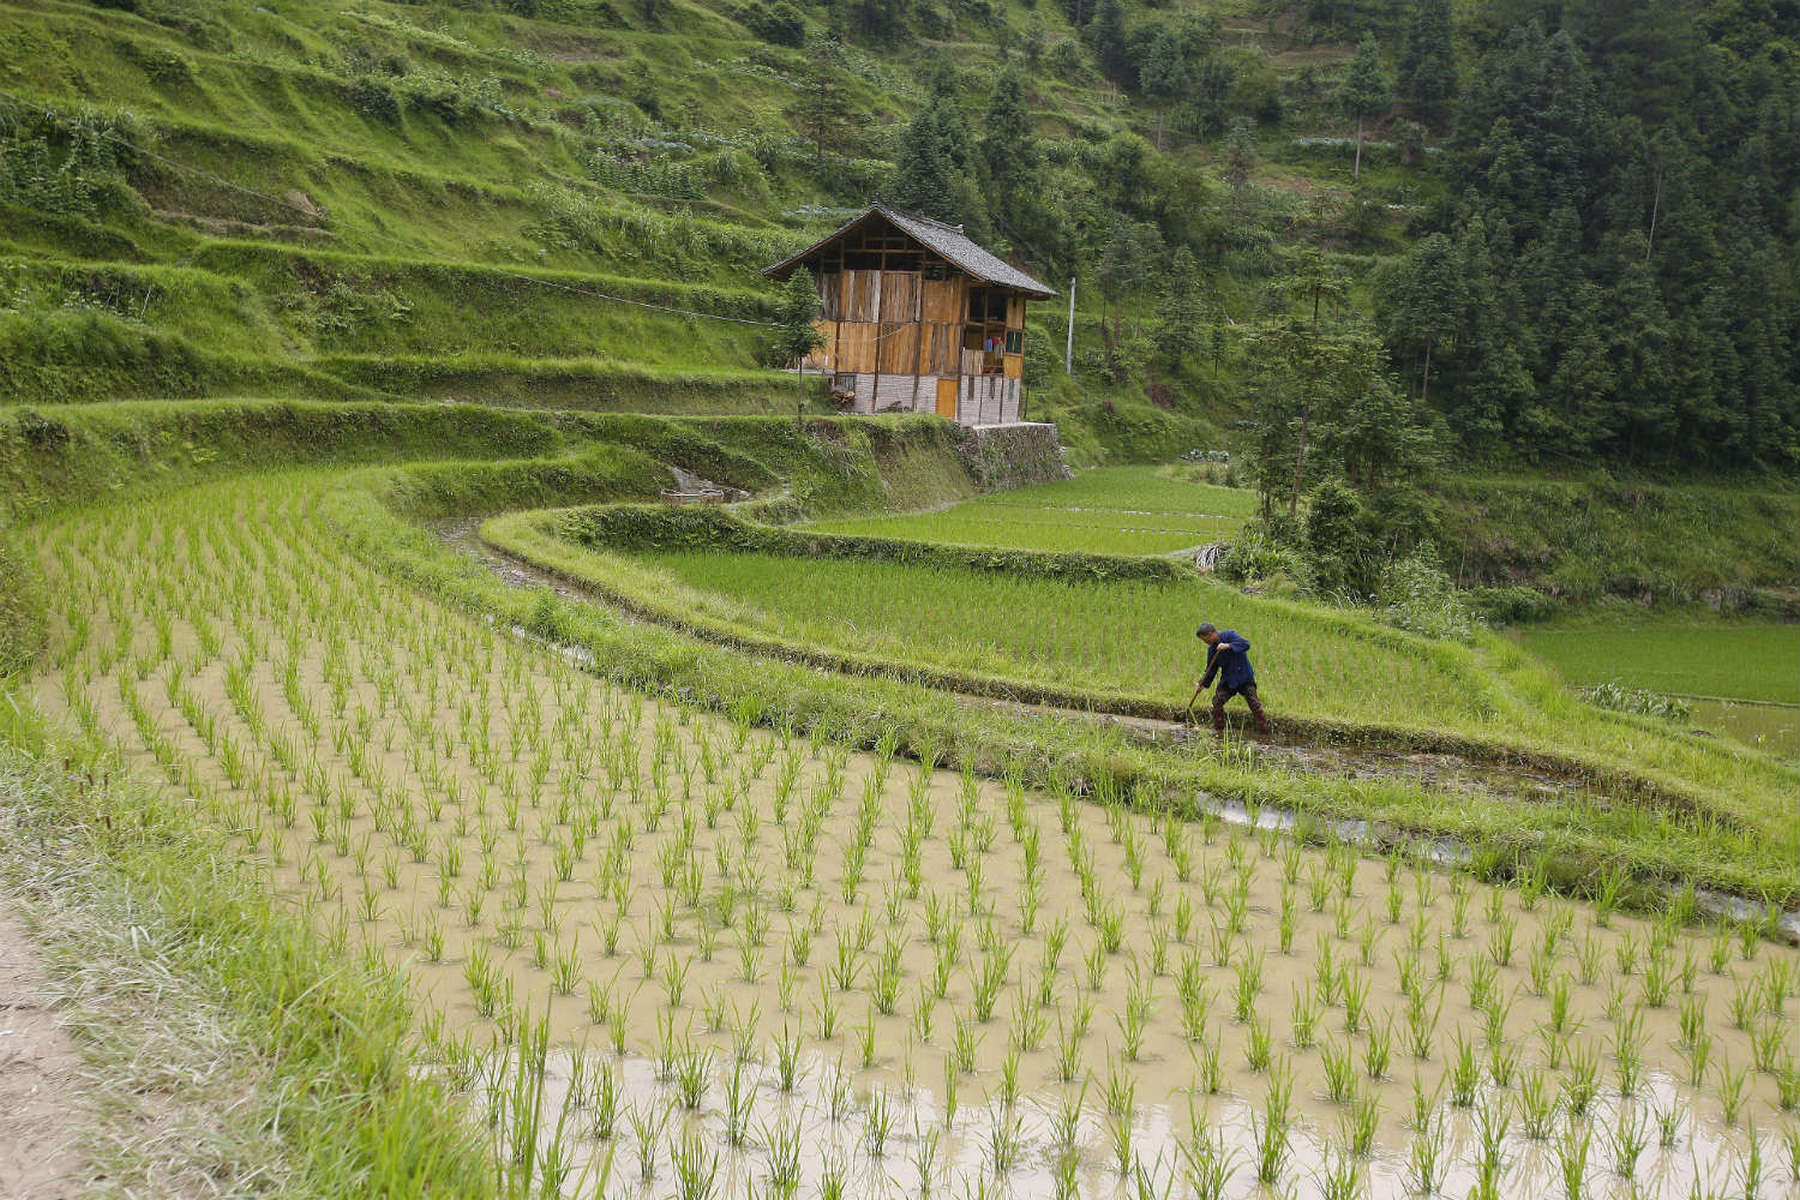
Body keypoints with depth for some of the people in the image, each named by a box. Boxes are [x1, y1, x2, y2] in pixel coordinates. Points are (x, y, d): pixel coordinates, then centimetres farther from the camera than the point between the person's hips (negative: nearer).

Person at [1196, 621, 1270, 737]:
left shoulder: (1229, 635, -14)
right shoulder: (1212, 648, 5)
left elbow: (1246, 644, -26)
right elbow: (1211, 668, 12)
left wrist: (1228, 646, -35)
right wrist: (1203, 684, 7)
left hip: (1244, 676, -6)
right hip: (1227, 679, 6)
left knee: (1254, 703, -7)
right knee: (1217, 701, -3)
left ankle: (1263, 732, 0)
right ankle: (1218, 729, 10)